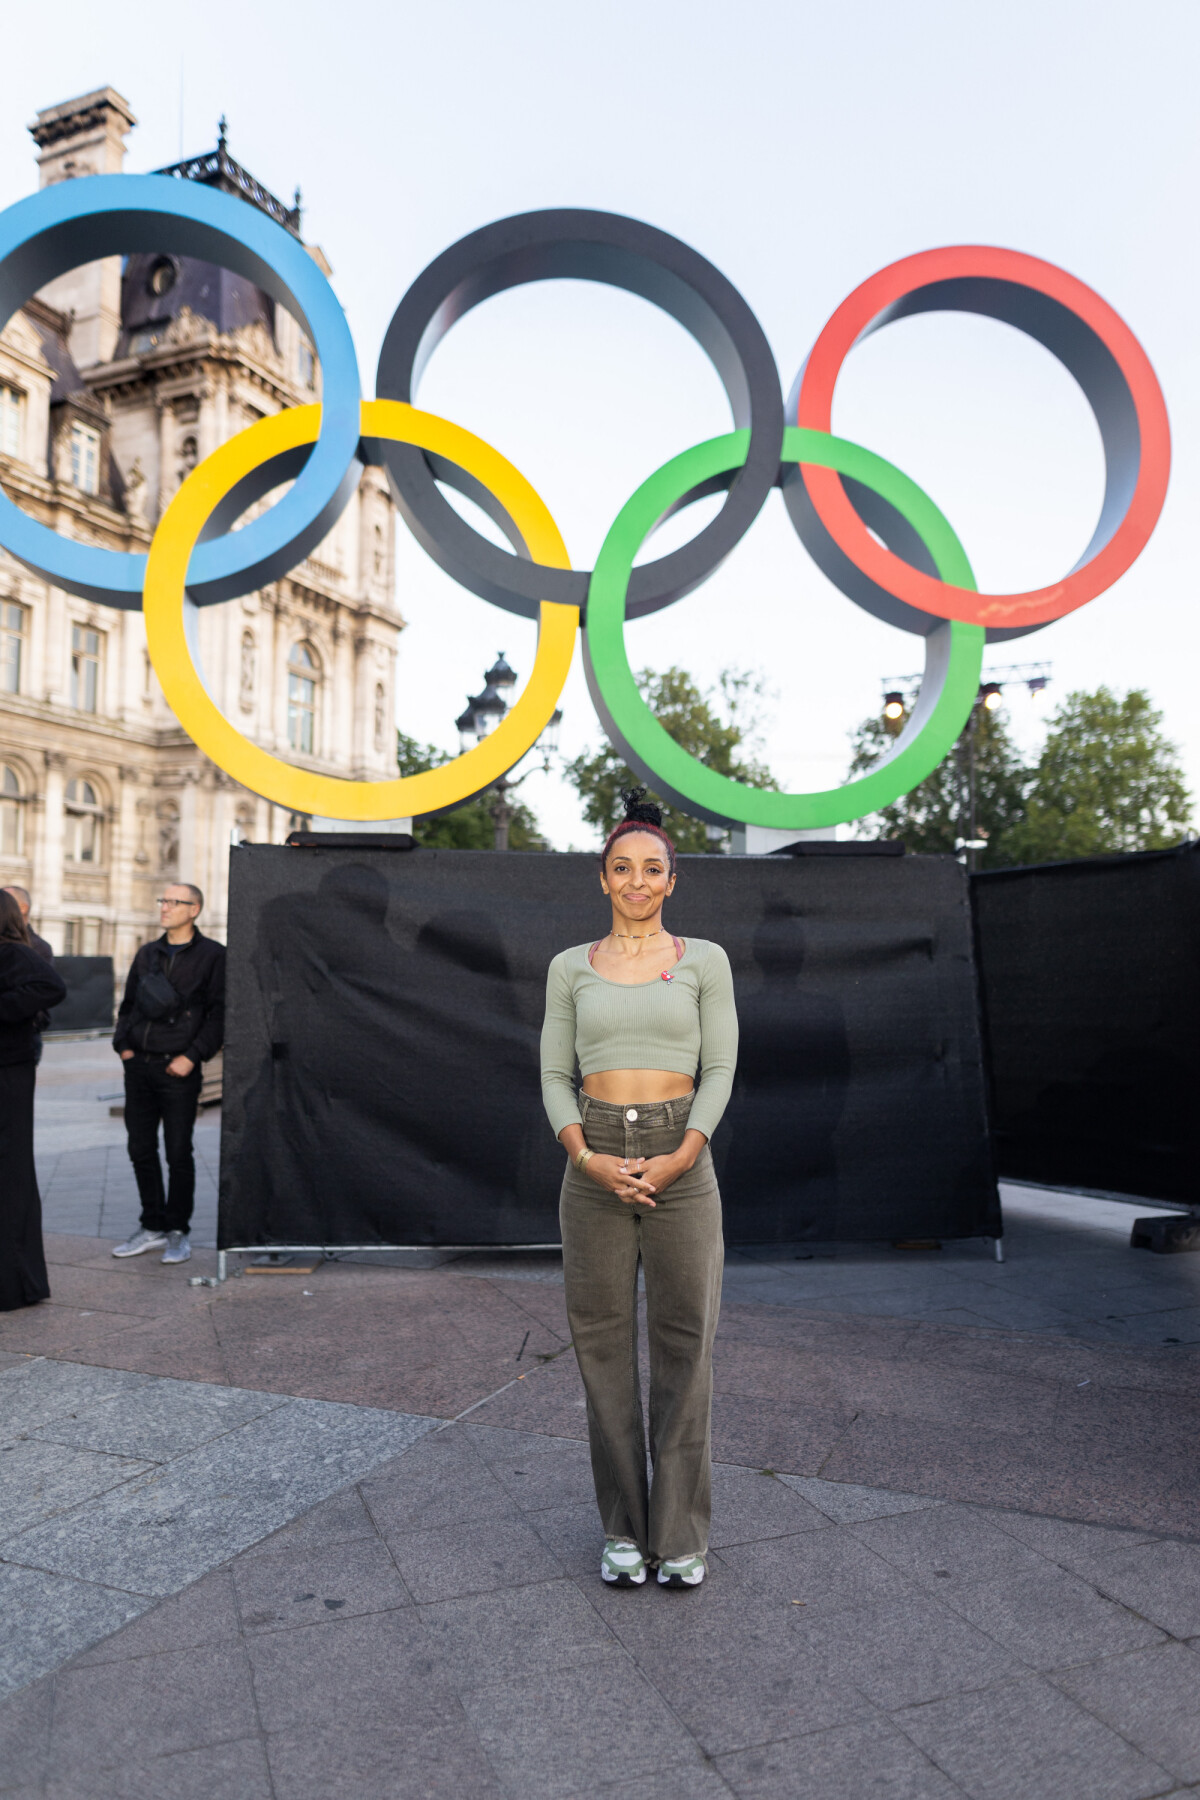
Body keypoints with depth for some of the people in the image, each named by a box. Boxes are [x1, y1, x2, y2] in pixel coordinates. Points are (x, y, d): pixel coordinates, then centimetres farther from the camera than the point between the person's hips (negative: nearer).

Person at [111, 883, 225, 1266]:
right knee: (141, 1150, 10)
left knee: (178, 1153, 1)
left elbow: (219, 1014, -7)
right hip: (138, 1065, 6)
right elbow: (128, 1004, 20)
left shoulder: (212, 955, -3)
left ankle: (178, 1232, 14)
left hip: (178, 1069, -6)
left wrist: (192, 1056, -14)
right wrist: (123, 1044, 5)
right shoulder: (147, 954, 14)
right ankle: (153, 1228, 22)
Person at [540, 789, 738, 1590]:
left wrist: (674, 1162, -14)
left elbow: (719, 1071, -2)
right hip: (595, 1164, 2)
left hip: (682, 1160, -1)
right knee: (604, 1341, 7)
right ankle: (625, 1525, 24)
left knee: (685, 1343, 3)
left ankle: (681, 1530, 20)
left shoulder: (704, 960, 2)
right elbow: (556, 1076, 5)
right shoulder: (570, 968, 6)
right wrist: (586, 1158, -11)